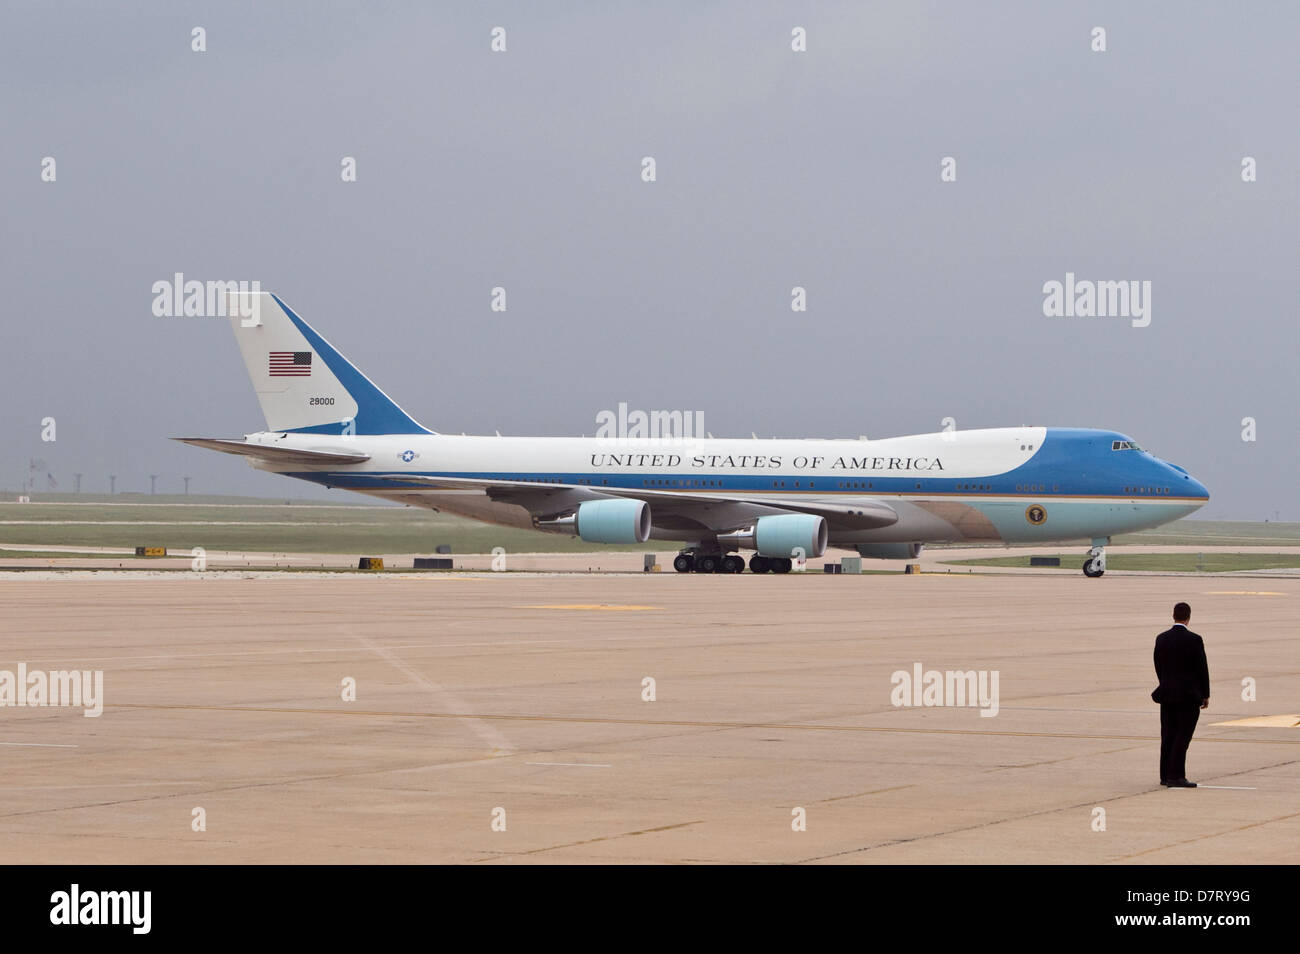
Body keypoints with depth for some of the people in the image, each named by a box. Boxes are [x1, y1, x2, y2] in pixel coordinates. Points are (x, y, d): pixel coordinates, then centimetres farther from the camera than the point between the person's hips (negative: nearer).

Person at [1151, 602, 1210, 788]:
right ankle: (1175, 776, -8)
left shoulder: (1161, 639, 3)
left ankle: (1166, 776, 13)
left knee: (1168, 736, 10)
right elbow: (1202, 668, -8)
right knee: (1182, 736, -4)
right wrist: (1206, 695, 1)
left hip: (1167, 695, 5)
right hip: (1189, 695, -5)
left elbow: (1158, 667, 8)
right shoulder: (1194, 640, -11)